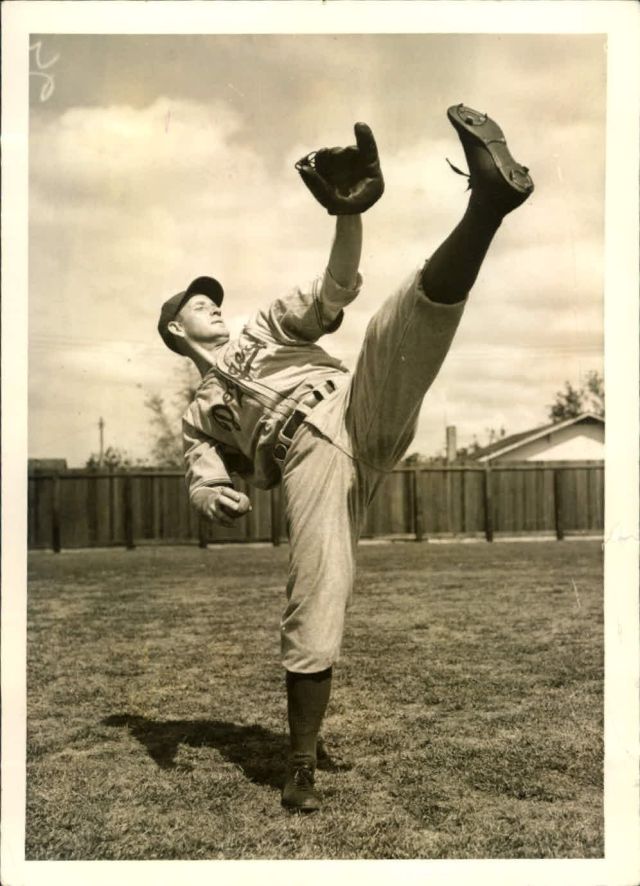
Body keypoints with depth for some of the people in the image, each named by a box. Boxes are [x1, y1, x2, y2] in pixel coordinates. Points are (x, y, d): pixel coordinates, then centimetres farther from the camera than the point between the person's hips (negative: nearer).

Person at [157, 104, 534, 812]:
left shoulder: (266, 327, 33)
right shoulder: (201, 414, 31)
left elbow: (333, 293, 15)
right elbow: (204, 469, 15)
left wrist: (349, 219, -4)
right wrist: (208, 493, -12)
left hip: (359, 415, 1)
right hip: (307, 456, -1)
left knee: (401, 321, -25)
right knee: (314, 603, -13)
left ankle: (488, 197, -47)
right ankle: (302, 762, -1)